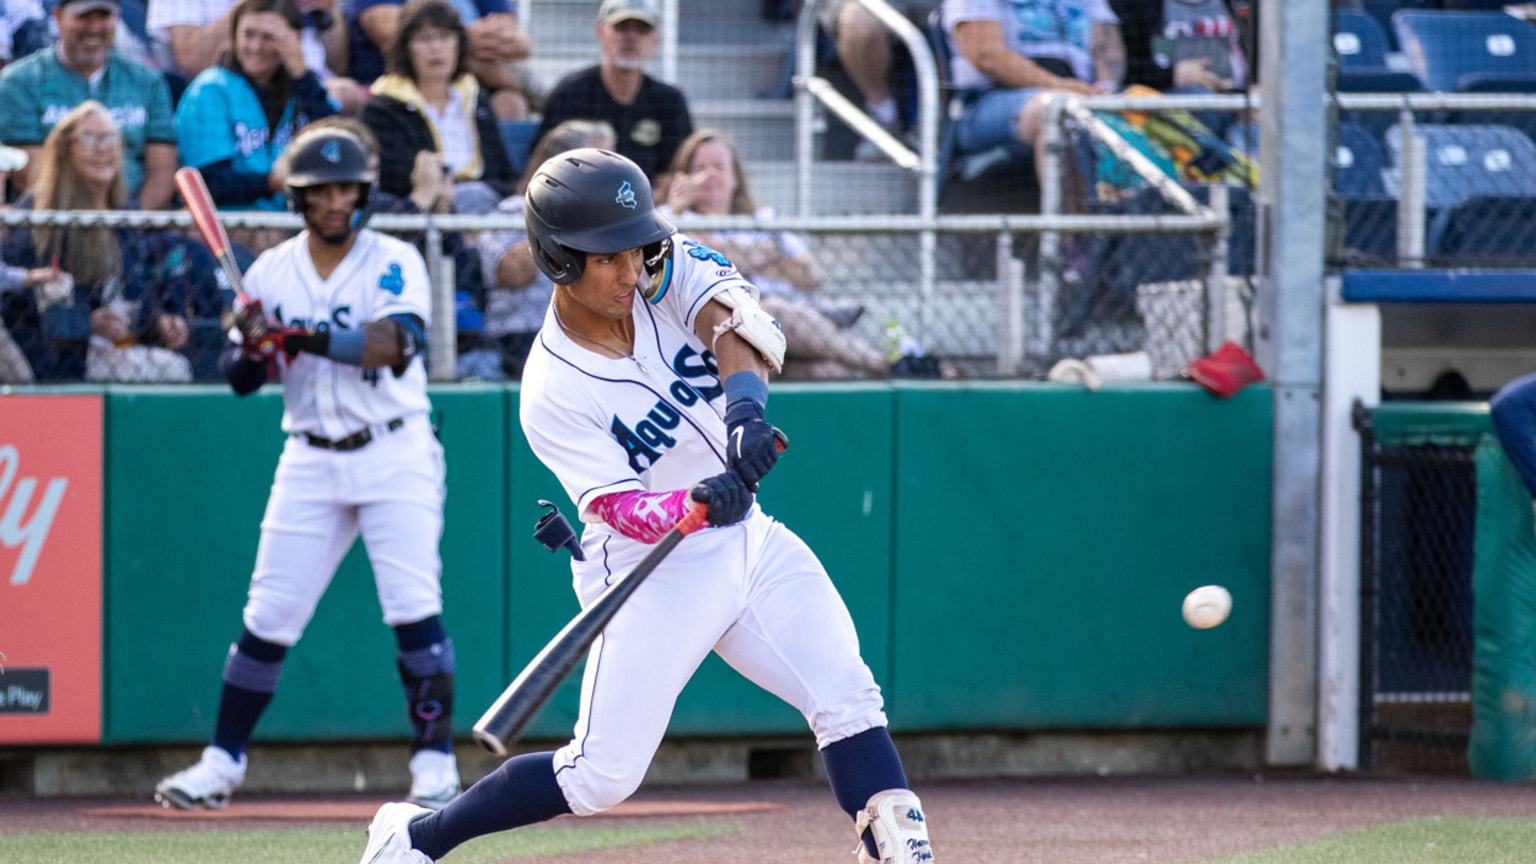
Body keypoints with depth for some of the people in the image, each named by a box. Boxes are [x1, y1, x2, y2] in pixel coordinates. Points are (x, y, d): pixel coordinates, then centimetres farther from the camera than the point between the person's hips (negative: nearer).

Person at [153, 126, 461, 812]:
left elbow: (397, 344, -23)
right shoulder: (271, 272, 5)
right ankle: (222, 762, 12)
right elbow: (239, 379, 5)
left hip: (395, 453, -3)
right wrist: (250, 349, -18)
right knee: (268, 617, 3)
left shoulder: (395, 262, -5)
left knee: (415, 610, -11)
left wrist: (308, 337, -32)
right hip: (311, 462, 3)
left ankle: (435, 765, -4)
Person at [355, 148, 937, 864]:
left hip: (749, 541, 5)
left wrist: (745, 401, -44)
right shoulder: (551, 394, -19)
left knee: (849, 699, -10)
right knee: (601, 775, -4)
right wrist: (700, 504, -44)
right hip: (651, 575, -5)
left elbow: (732, 319, -24)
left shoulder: (668, 269, -7)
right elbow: (623, 511, -24)